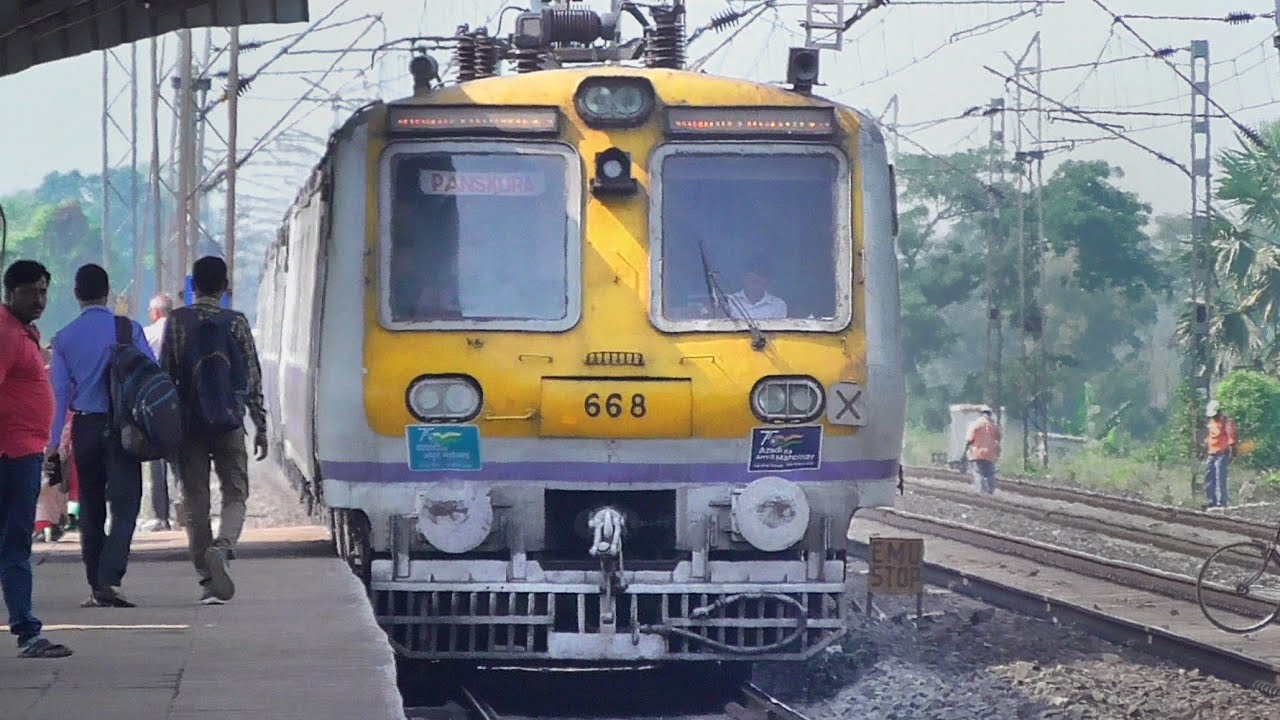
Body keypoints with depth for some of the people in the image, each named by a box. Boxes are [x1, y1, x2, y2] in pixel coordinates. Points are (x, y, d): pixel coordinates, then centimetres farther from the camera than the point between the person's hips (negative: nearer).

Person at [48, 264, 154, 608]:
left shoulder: (64, 338, 3)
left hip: (84, 428, 3)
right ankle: (109, 579, -21)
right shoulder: (128, 330, -4)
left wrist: (54, 444, 4)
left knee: (90, 508, 12)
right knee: (124, 505, -4)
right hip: (122, 426, -3)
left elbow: (60, 392, 2)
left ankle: (96, 587, 13)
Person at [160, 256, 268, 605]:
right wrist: (261, 426, 8)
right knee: (235, 495, 7)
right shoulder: (236, 323, 1)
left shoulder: (178, 321, 0)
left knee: (196, 501, 5)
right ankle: (222, 548, -22)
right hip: (229, 423, 0)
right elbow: (253, 377, 2)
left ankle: (207, 579, 2)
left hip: (189, 423, 0)